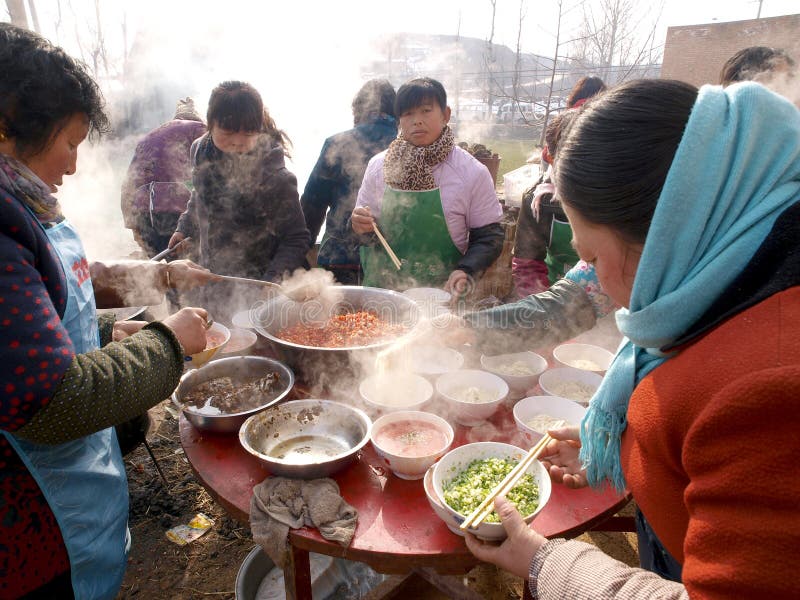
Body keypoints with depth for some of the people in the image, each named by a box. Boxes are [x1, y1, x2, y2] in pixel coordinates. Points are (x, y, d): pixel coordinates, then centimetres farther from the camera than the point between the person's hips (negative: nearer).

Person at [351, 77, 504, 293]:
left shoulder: (472, 172, -6)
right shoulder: (378, 166, 1)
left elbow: (489, 236, -3)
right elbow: (366, 233, 9)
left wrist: (466, 270, -19)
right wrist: (361, 227, -12)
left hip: (443, 294, -2)